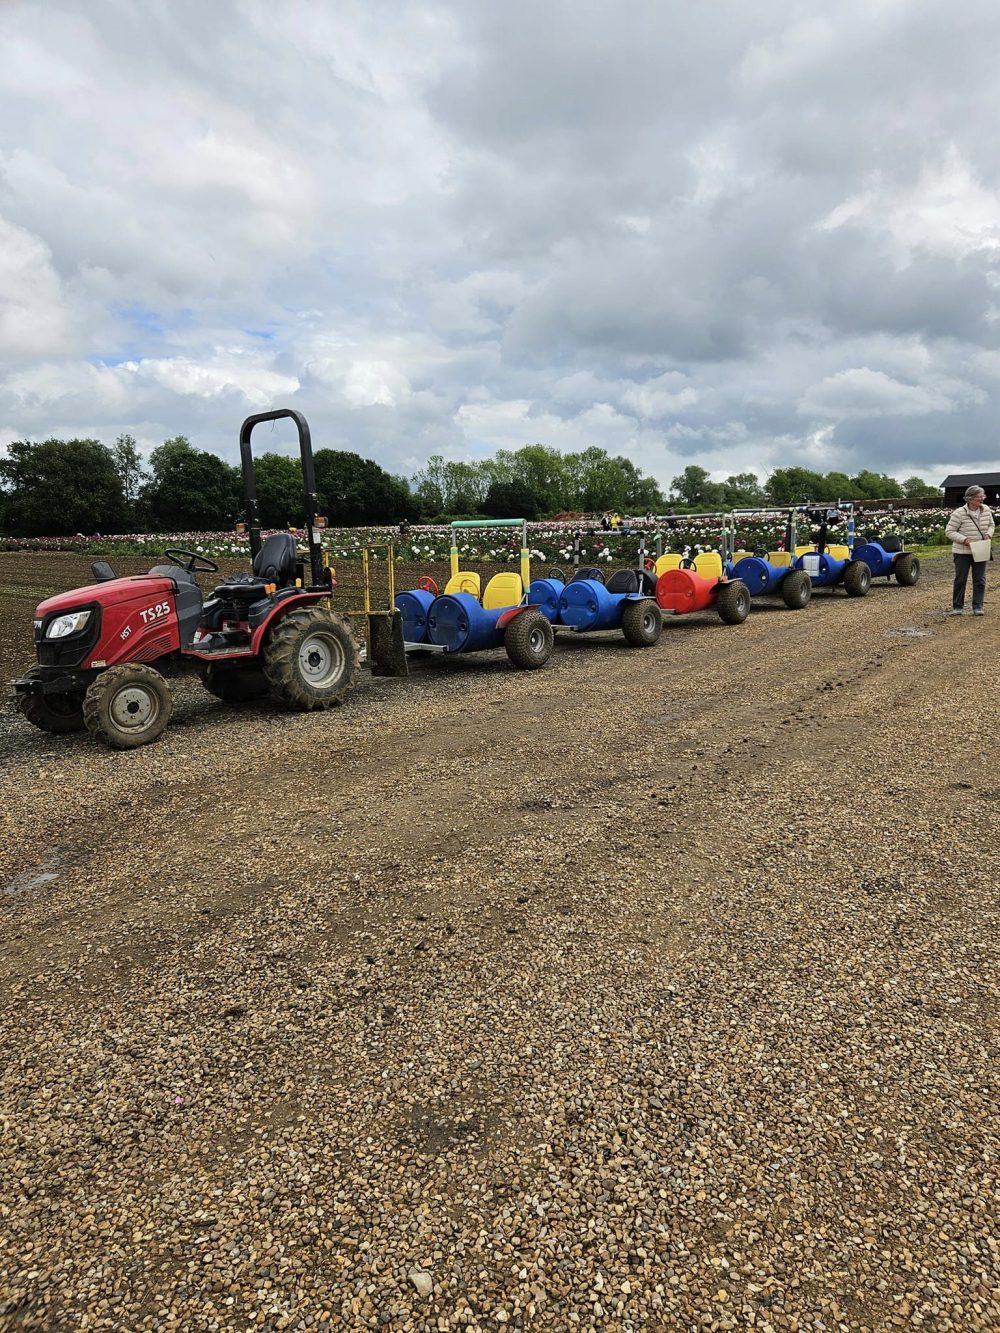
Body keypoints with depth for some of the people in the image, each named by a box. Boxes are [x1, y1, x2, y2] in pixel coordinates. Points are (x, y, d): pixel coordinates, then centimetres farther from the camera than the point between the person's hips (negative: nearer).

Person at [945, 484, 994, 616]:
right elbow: (949, 531, -11)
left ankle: (978, 607, 11)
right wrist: (964, 539, -22)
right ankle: (958, 607, 12)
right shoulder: (959, 513, -15)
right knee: (960, 580, 2)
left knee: (980, 580, 4)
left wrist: (988, 534, -4)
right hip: (962, 552, -4)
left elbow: (991, 525, 17)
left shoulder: (986, 510, 1)